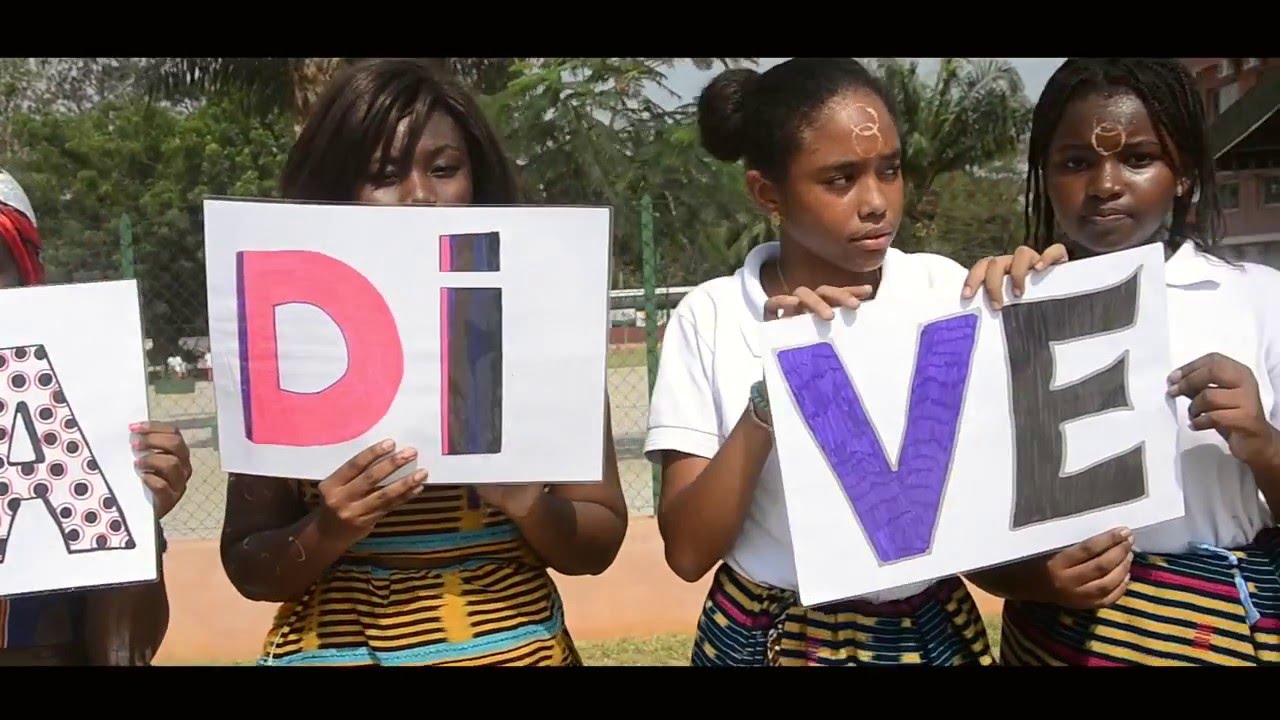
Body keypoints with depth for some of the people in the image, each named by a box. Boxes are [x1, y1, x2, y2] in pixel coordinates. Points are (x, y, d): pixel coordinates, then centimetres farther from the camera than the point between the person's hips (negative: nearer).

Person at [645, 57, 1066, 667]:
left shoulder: (942, 288, -5)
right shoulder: (712, 315, -10)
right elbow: (688, 551, -15)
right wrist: (769, 393, -27)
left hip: (930, 632, 2)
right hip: (768, 637, -2)